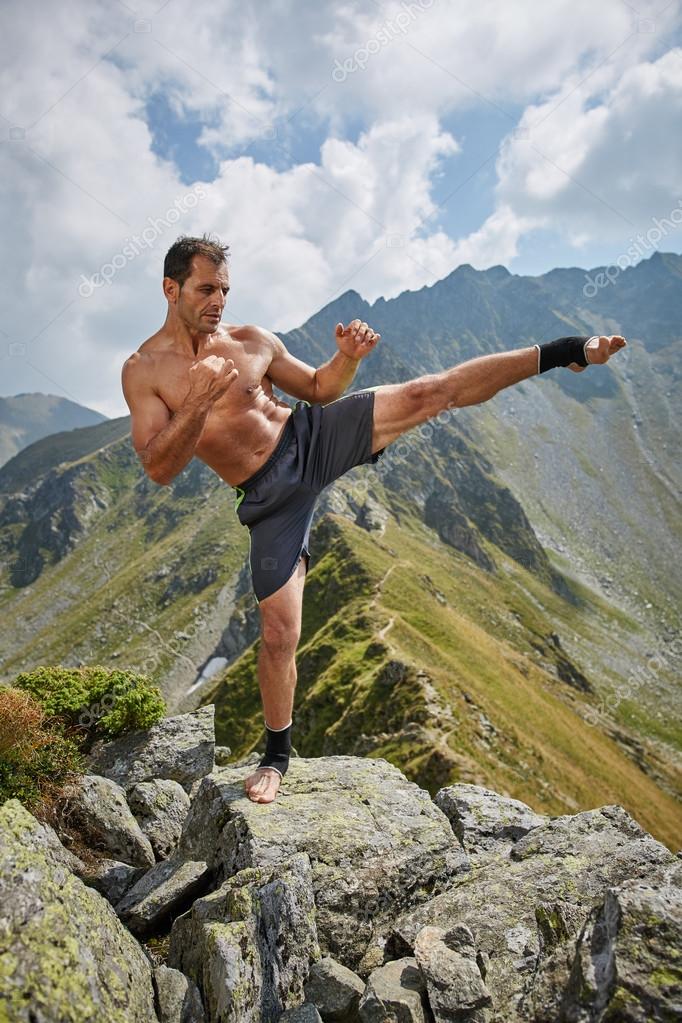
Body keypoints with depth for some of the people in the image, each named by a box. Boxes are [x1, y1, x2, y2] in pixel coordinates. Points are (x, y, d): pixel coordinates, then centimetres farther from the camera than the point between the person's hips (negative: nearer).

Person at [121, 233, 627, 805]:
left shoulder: (252, 341, 3)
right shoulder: (143, 371, -3)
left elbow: (319, 389, 13)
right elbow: (159, 470, -14)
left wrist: (347, 358, -9)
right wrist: (198, 401, -29)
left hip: (314, 437, 2)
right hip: (270, 498, -1)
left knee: (428, 393, -14)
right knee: (279, 632, -1)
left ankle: (561, 353, -2)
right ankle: (278, 753, 23)